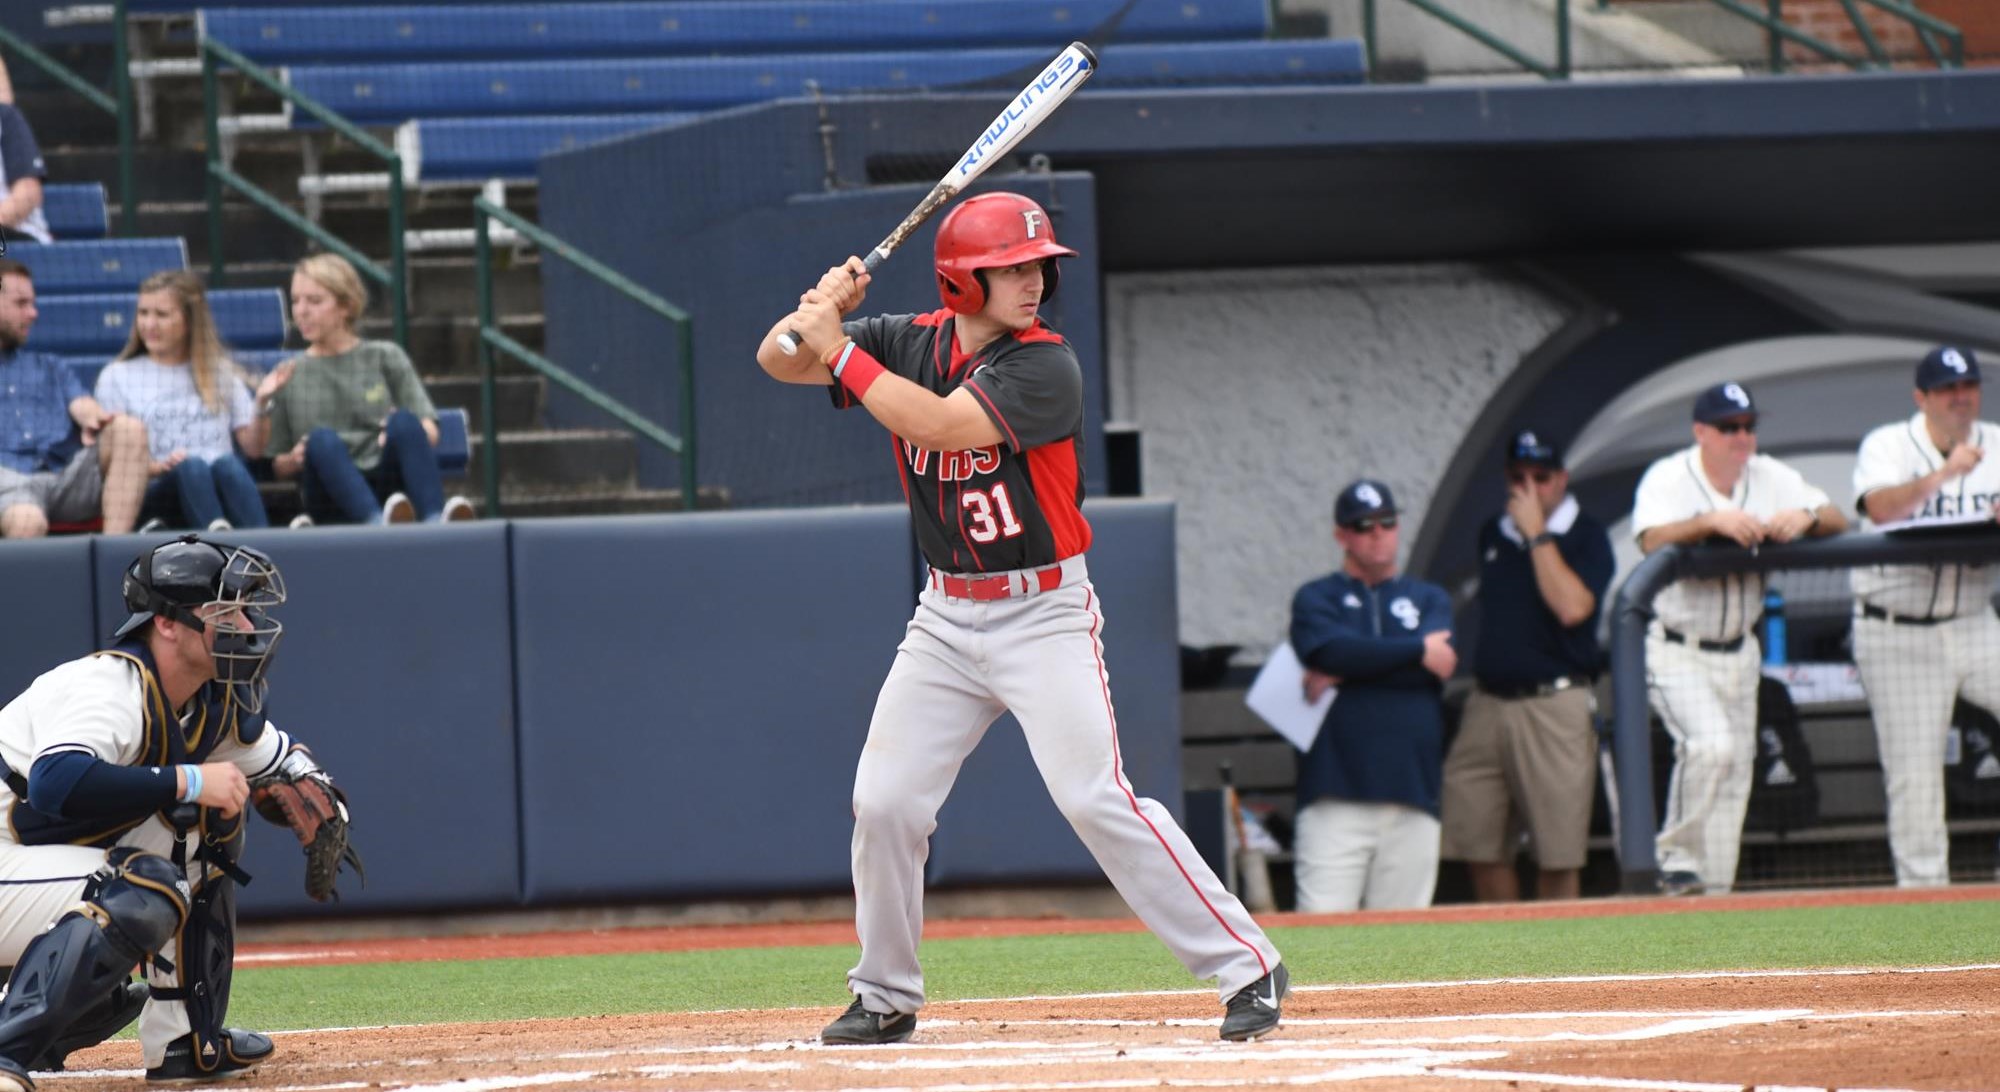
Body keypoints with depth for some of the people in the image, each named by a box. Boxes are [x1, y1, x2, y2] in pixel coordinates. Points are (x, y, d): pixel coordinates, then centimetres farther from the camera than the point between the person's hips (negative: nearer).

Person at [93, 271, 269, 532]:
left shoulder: (221, 372, 23)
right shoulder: (117, 376, 18)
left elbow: (253, 448, 14)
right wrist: (155, 467, -13)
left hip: (221, 489, 2)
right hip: (158, 490, -2)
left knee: (227, 464, -34)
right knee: (191, 466, -35)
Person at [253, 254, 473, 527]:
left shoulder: (385, 357, 16)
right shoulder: (288, 377, 18)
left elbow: (429, 432, 7)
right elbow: (278, 465, 17)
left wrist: (399, 431, -16)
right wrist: (293, 461, -7)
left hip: (389, 481, 0)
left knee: (404, 422, -29)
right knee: (322, 440, -32)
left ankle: (434, 518, -53)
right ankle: (377, 522, -59)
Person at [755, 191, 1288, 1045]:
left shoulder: (1046, 367, -16)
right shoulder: (912, 342, 1)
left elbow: (938, 424, -29)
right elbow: (779, 360, 2)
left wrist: (840, 349, -22)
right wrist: (823, 310, -18)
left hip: (1043, 615, -6)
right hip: (945, 617, 6)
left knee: (1095, 797, -17)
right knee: (884, 804, 1)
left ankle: (1247, 966, -13)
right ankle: (885, 998, 19)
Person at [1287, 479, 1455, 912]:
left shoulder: (1429, 599, 18)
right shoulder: (1316, 599, 11)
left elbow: (1442, 660, -2)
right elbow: (1333, 650, -10)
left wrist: (1344, 674, -6)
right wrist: (1419, 651, -4)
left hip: (1412, 798, 3)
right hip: (1336, 796, -3)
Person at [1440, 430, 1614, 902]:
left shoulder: (1587, 537, -3)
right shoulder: (1494, 534, 16)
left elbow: (1572, 607, -18)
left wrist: (1537, 535, -14)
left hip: (1555, 706, -6)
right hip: (1489, 701, 6)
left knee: (1557, 855, -6)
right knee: (1480, 848, 5)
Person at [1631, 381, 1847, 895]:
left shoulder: (1771, 477, 3)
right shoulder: (1668, 478, -12)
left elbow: (1838, 521, -2)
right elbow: (1653, 540, -30)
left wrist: (1805, 517, -24)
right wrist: (1713, 521, -44)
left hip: (1738, 652, 6)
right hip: (1678, 653, -6)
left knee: (1735, 772, 8)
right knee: (1710, 744, -26)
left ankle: (1715, 892, 15)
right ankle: (1678, 858, -12)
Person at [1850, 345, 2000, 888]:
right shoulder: (1888, 445, -5)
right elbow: (1880, 507, -25)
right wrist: (1943, 474, -37)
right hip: (1897, 635, -3)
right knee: (1913, 771, -3)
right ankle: (1922, 888, 5)